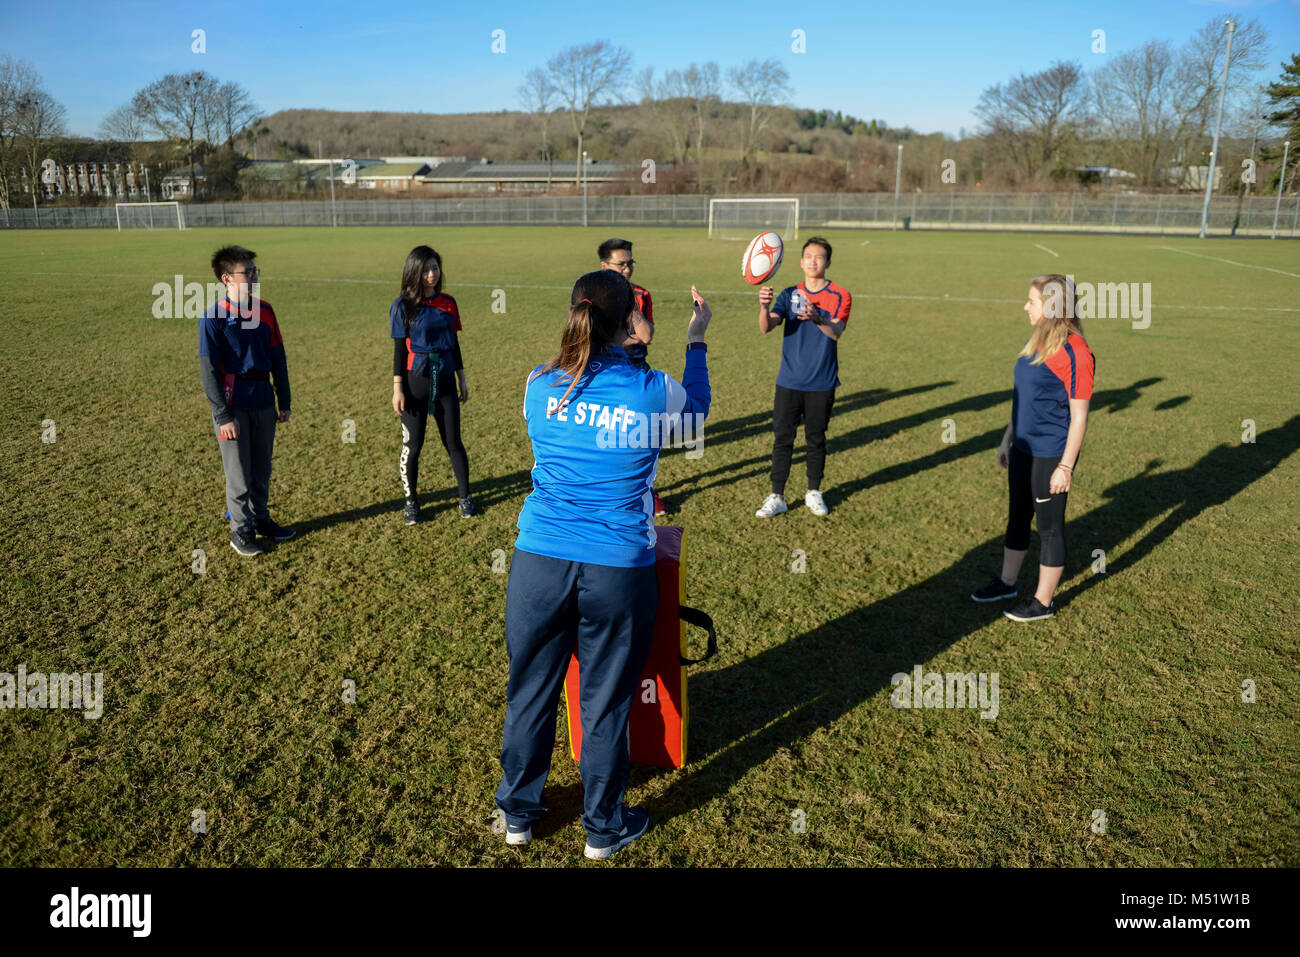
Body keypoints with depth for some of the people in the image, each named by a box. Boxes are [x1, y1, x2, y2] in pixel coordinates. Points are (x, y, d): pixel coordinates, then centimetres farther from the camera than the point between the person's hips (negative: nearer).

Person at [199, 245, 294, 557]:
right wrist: (223, 416, -14)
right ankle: (241, 531, 19)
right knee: (239, 473, 5)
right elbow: (208, 370, -11)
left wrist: (284, 402, 11)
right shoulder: (214, 317, -11)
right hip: (233, 407, -5)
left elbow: (278, 358, 11)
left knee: (262, 470, 15)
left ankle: (260, 519, 32)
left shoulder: (264, 311, 5)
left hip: (264, 403, 5)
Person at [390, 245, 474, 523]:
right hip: (415, 380, -3)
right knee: (413, 444, 3)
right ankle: (411, 501, 19)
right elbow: (399, 350, -5)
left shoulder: (448, 303, 6)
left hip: (444, 379, 3)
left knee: (453, 441, 6)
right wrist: (397, 389, -8)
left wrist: (462, 380, 12)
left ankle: (465, 496, 20)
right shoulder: (403, 306, -5)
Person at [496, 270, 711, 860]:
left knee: (530, 693, 18)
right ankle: (603, 829, 33)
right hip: (618, 572, -2)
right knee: (605, 703, 14)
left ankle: (518, 815, 37)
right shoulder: (652, 392, -10)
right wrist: (696, 340, 25)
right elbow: (697, 407, 13)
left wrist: (624, 346, 26)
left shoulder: (540, 386, -3)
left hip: (539, 561, 2)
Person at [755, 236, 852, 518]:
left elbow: (836, 333, -19)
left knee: (816, 439, 10)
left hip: (822, 384, -1)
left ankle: (814, 492, 26)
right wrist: (764, 307, -33)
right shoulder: (789, 294, 3)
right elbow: (766, 327, -11)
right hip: (789, 381, 1)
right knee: (783, 438, 1)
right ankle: (776, 497, 8)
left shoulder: (840, 296, -2)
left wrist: (818, 319, -41)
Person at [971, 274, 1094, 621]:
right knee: (1018, 517, 19)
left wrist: (1065, 466, -18)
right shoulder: (1037, 341, 8)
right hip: (1023, 450, 8)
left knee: (1050, 526, 5)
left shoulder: (1074, 352, -18)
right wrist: (1008, 439, 19)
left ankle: (1043, 602, 19)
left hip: (1051, 455, -8)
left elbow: (1079, 416, -17)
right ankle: (1006, 583, 36)